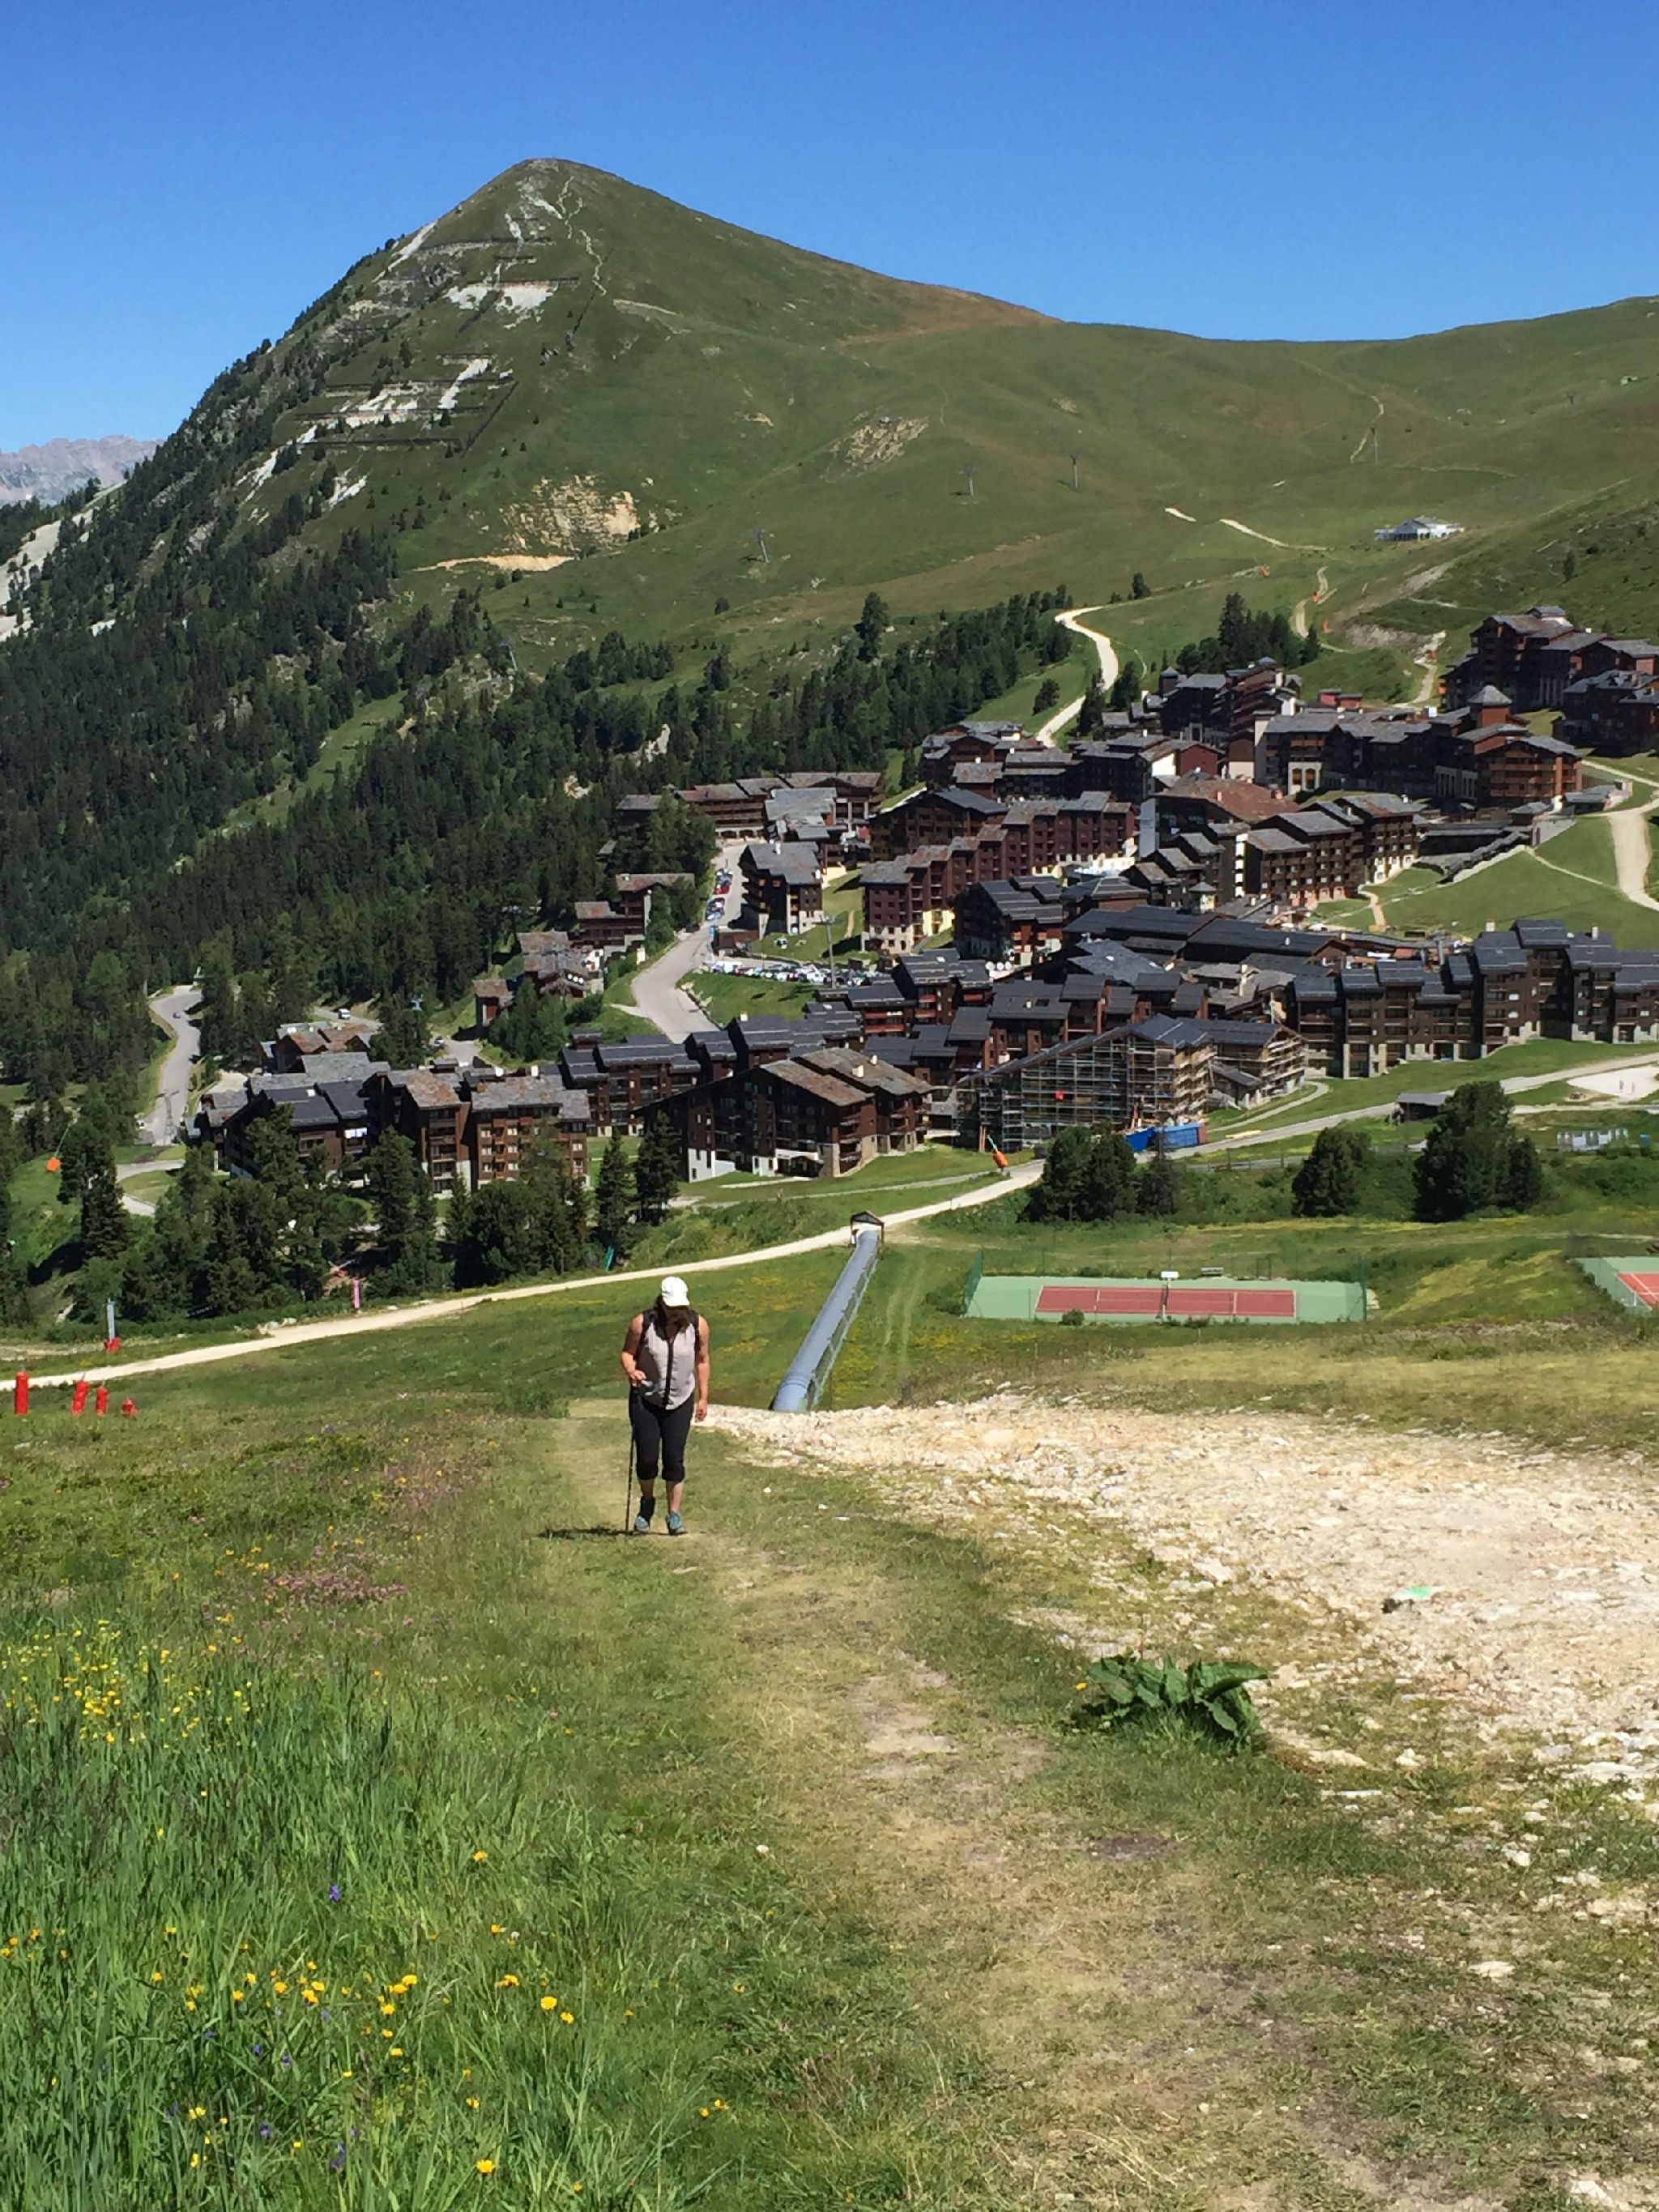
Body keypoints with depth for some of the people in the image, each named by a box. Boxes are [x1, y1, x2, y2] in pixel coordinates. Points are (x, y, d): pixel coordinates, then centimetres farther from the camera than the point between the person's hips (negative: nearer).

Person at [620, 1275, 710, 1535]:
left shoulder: (698, 1326, -6)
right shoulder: (642, 1324, -12)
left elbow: (702, 1360, 7)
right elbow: (627, 1352, -2)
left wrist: (703, 1398, 7)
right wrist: (631, 1370, -24)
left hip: (681, 1402, 1)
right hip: (646, 1400, -1)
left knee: (674, 1459, -3)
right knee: (647, 1457, -2)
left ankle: (675, 1514, 7)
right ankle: (647, 1503, 25)